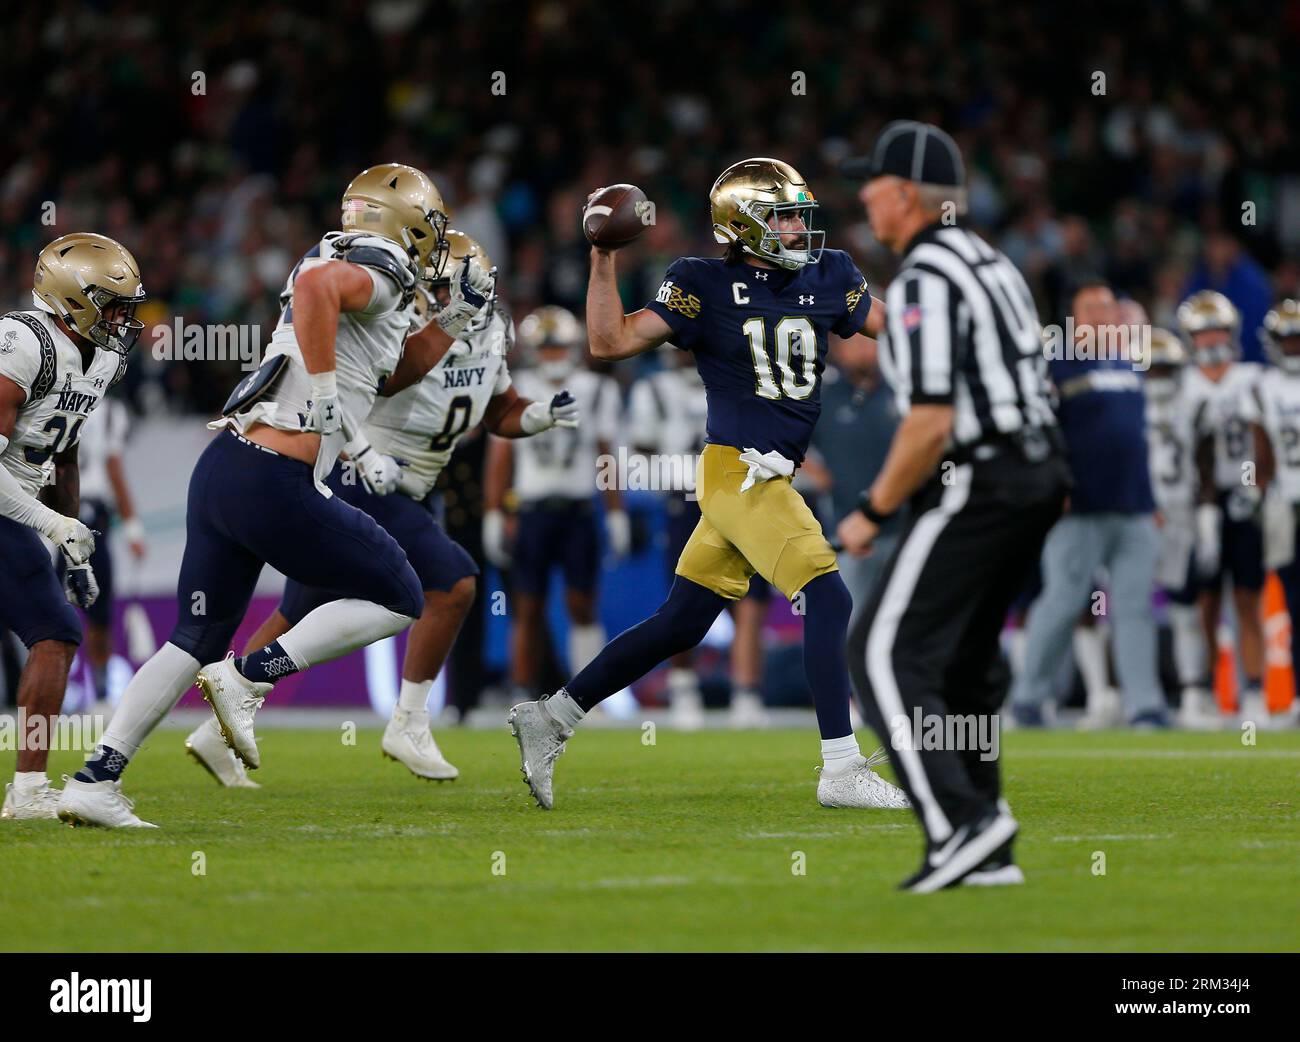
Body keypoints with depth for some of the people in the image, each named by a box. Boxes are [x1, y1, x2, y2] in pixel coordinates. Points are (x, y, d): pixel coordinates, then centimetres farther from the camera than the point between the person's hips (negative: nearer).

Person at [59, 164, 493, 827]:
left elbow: (390, 374, 37)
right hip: (274, 483, -9)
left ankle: (94, 781, 10)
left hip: (219, 471, 9)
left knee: (197, 639, 16)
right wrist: (324, 400, -24)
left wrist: (455, 318, 29)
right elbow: (315, 285, -29)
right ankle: (248, 677, -5)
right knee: (399, 599, 6)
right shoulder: (376, 274, -5)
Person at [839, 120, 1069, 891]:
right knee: (962, 661, 15)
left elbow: (932, 424, -20)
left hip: (975, 487, -10)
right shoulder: (992, 264, 17)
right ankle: (986, 854, 14)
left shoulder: (925, 282, -13)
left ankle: (962, 823, -18)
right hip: (1039, 478, 10)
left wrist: (872, 514, -11)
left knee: (887, 655, -8)